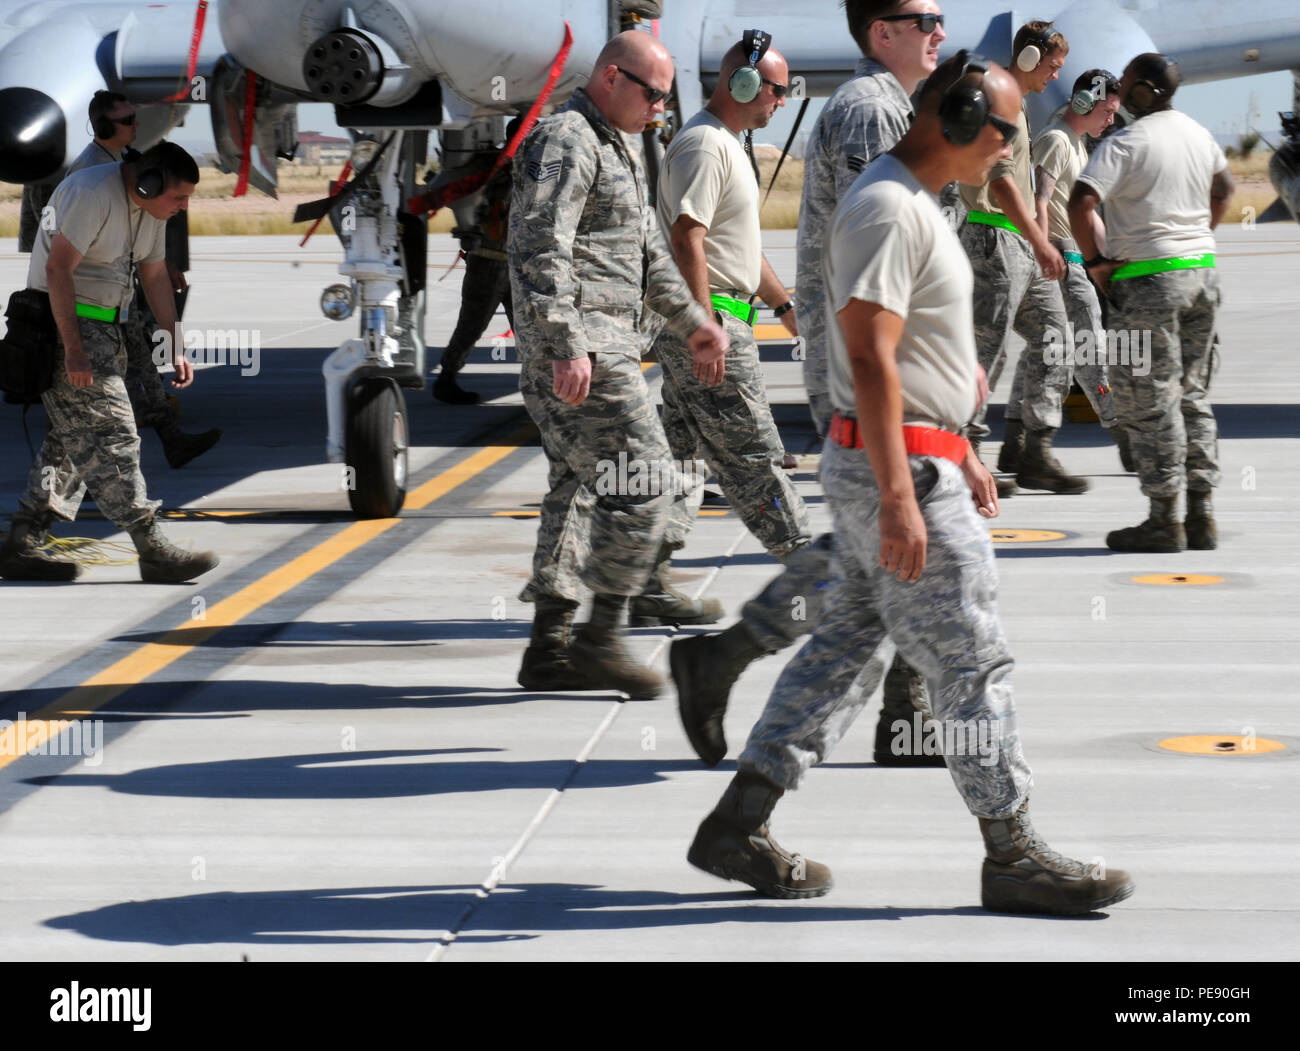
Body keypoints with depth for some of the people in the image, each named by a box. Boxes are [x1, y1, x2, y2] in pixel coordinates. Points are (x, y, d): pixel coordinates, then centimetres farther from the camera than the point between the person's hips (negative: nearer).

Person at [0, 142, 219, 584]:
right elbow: (58, 269, -24)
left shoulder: (150, 209, 9)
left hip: (103, 329, 10)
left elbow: (155, 277, 19)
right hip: (64, 322, -10)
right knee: (109, 433, -13)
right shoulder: (93, 194, -20)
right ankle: (153, 550, -16)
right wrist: (73, 348, -27)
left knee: (74, 439, 9)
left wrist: (176, 346, 14)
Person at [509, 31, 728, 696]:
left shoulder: (617, 145, 21)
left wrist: (691, 321, 32)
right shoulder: (565, 142, -13)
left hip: (604, 344, 11)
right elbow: (540, 250, -22)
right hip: (576, 349, -11)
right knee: (643, 482, -11)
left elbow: (647, 248, 32)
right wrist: (566, 348, -27)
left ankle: (548, 649, 12)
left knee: (580, 488, 10)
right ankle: (601, 636, -7)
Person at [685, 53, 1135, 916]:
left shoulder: (916, 204, 16)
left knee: (847, 641, 12)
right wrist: (899, 501, -26)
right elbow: (870, 360, -24)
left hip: (913, 461, 11)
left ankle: (740, 825, 14)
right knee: (971, 660, -4)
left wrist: (961, 453, 27)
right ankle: (1013, 857, 3)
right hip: (899, 466, -11)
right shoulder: (888, 209, -18)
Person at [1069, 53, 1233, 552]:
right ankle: (1202, 515, 13)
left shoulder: (1125, 144, -14)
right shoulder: (1200, 135, 10)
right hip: (1203, 271, 7)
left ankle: (1165, 520, 0)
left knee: (1149, 400, -1)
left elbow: (1081, 202, -24)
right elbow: (1223, 187, 28)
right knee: (1192, 394, 14)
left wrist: (1095, 261, -13)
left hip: (1148, 279, -7)